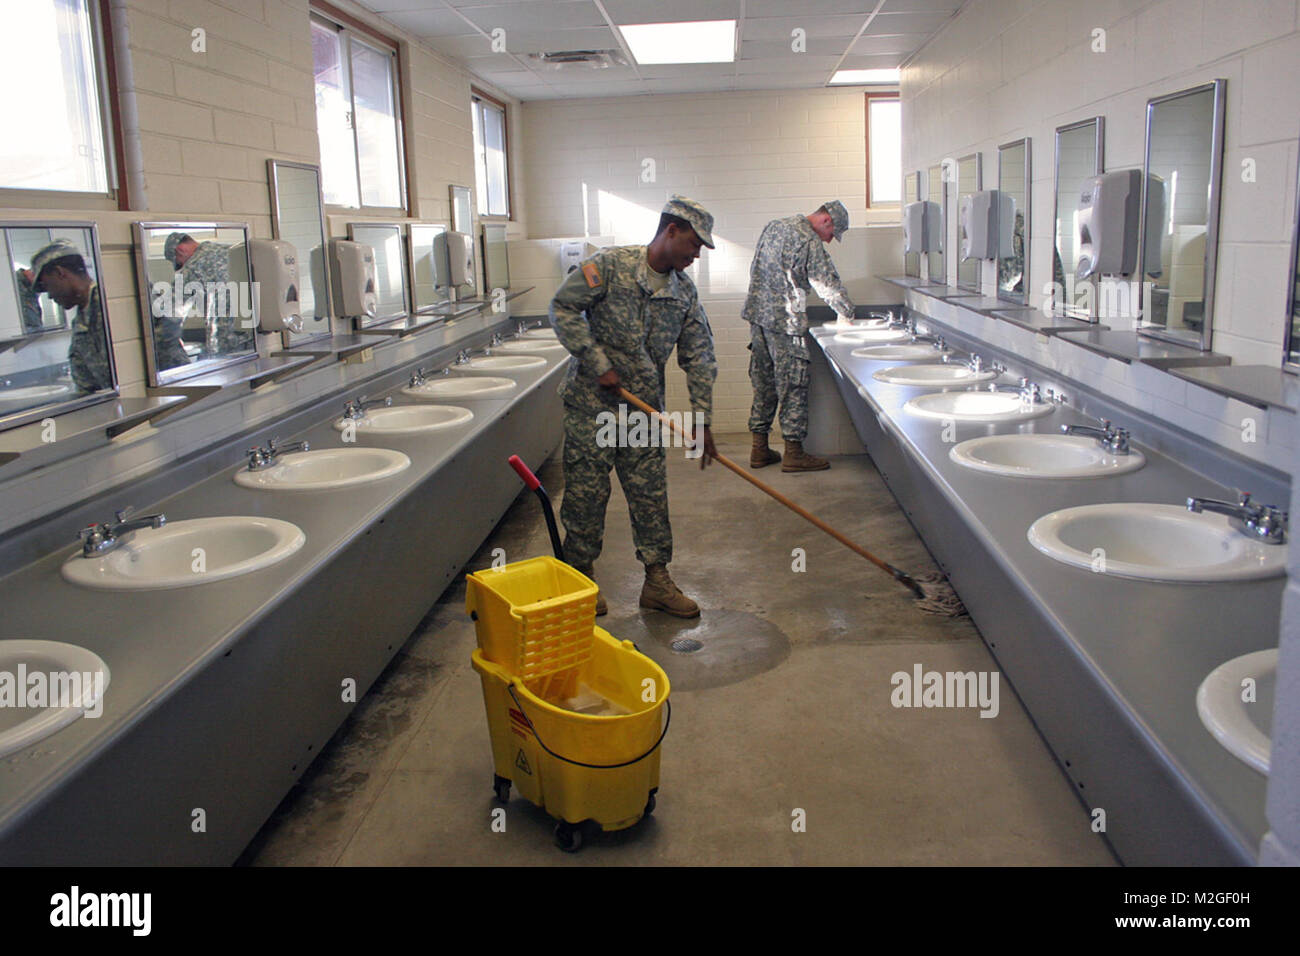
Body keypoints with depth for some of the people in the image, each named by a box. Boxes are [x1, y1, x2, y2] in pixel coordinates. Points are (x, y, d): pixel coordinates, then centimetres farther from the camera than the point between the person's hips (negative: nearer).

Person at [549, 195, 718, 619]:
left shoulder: (685, 290, 5)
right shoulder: (611, 264, -11)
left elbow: (699, 356, 4)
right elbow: (563, 307, -12)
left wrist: (701, 419, -3)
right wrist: (598, 364, -16)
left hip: (644, 408, 5)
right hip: (592, 402, -5)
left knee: (650, 494, 6)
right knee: (587, 491, 3)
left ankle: (657, 581, 15)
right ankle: (580, 576, 18)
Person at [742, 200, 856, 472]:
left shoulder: (774, 226, 15)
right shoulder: (810, 243, -11)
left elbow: (756, 269, 21)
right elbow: (829, 284, -7)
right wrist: (846, 313, 9)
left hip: (757, 314, 8)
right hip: (784, 320, -8)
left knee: (763, 384, 12)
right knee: (793, 386, -2)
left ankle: (759, 449, 16)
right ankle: (793, 453, 1)